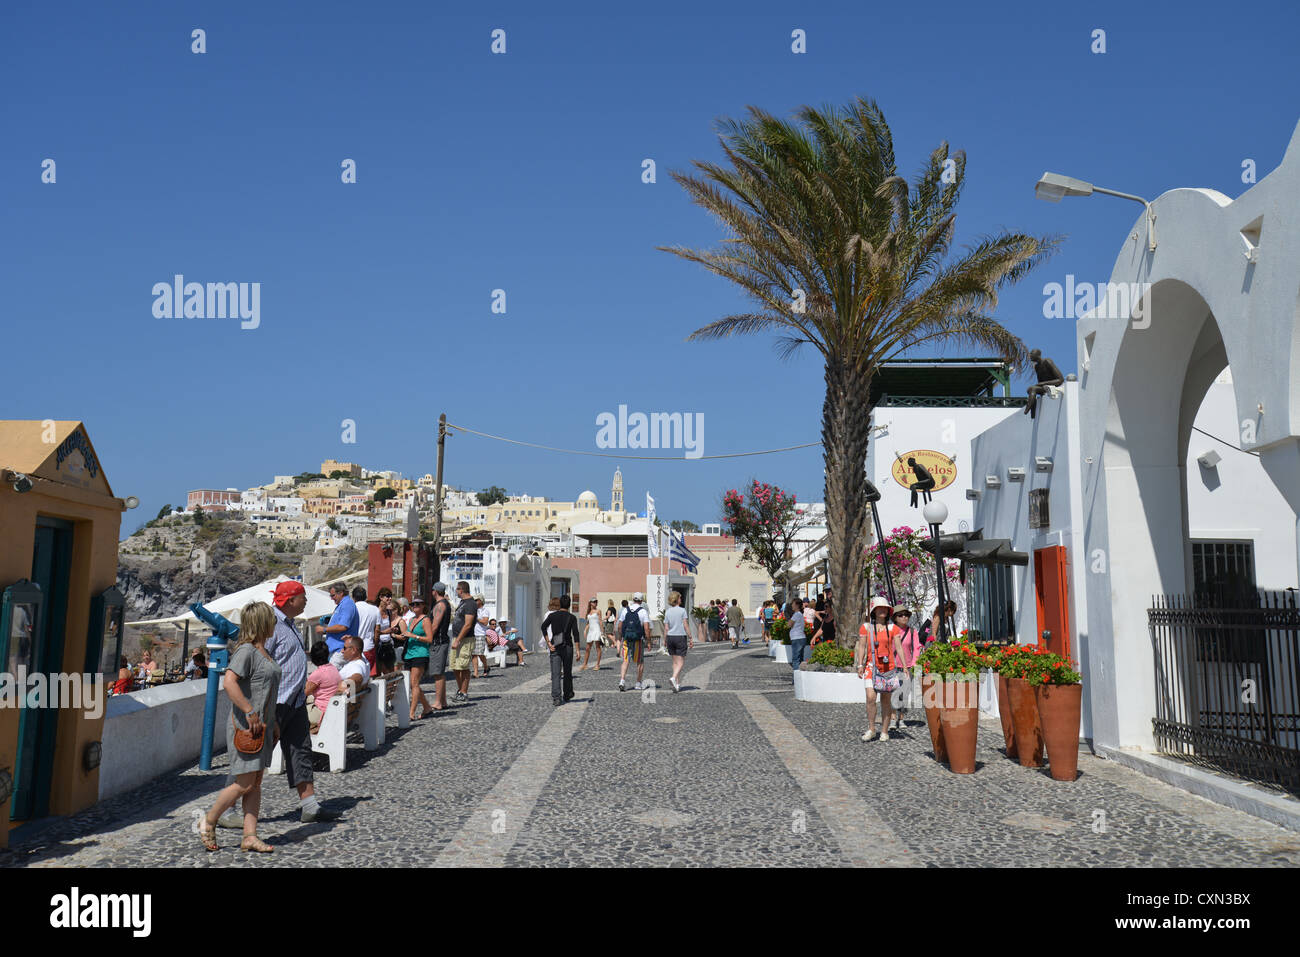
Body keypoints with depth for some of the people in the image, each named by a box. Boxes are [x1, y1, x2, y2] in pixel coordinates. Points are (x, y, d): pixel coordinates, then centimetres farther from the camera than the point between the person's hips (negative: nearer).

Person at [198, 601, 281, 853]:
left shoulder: (264, 652, 15)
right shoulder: (246, 650, -14)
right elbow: (229, 682, -27)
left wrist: (272, 723, 23)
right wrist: (250, 713, -26)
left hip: (262, 727, 9)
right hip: (245, 727, -9)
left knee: (255, 784, 8)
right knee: (244, 784, -4)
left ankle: (250, 836, 11)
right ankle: (208, 822, 16)